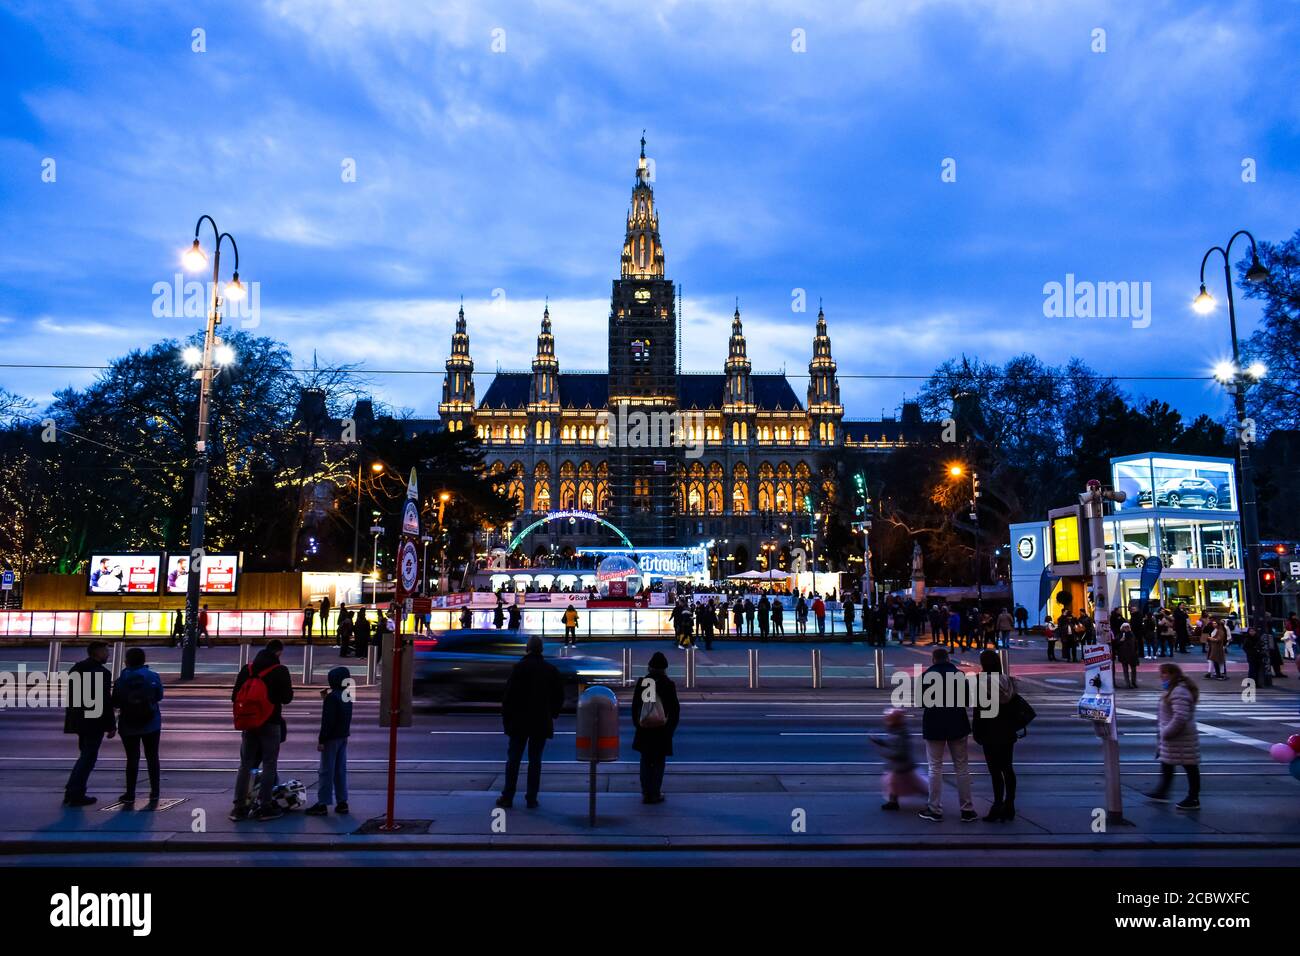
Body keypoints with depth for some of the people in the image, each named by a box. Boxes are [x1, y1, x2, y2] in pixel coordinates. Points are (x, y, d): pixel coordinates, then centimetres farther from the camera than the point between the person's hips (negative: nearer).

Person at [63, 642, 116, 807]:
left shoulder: (76, 668, 8)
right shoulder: (102, 672, -16)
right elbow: (105, 702, -17)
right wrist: (111, 726, -11)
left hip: (78, 719, 8)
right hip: (94, 721, -8)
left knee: (86, 755, 19)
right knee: (88, 757, 1)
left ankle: (72, 791, 19)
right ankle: (76, 795, 4)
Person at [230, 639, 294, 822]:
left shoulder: (246, 669, 5)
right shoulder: (280, 671, -10)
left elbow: (235, 697, 6)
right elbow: (287, 698, -10)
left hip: (249, 723, 5)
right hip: (271, 723, -5)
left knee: (245, 764, 12)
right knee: (269, 764, 3)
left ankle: (239, 807, 12)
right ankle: (264, 807, 2)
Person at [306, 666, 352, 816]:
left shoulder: (332, 697, -17)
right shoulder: (347, 696, 9)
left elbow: (328, 720, -19)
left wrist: (321, 740, -15)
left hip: (331, 738, -8)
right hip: (343, 737, 8)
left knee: (326, 771, -3)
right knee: (341, 771, 12)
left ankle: (322, 804, 1)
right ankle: (342, 802, 14)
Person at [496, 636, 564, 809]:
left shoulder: (519, 667, -8)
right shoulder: (551, 669, 2)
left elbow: (509, 694, -10)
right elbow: (559, 695, 7)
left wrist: (506, 717, -2)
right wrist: (553, 714, 17)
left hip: (520, 722, -2)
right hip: (542, 723, 2)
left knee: (513, 759, 6)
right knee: (535, 760, 7)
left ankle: (507, 797, 9)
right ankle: (532, 798, 8)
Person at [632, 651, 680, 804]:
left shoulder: (641, 682, 0)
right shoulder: (668, 684, -6)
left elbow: (635, 706, 5)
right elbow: (675, 708, -2)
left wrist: (637, 724, 15)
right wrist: (671, 727, 9)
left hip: (644, 728, 2)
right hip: (662, 730, -2)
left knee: (645, 761, 13)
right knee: (659, 761, 8)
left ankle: (646, 793, 13)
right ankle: (655, 793, 8)